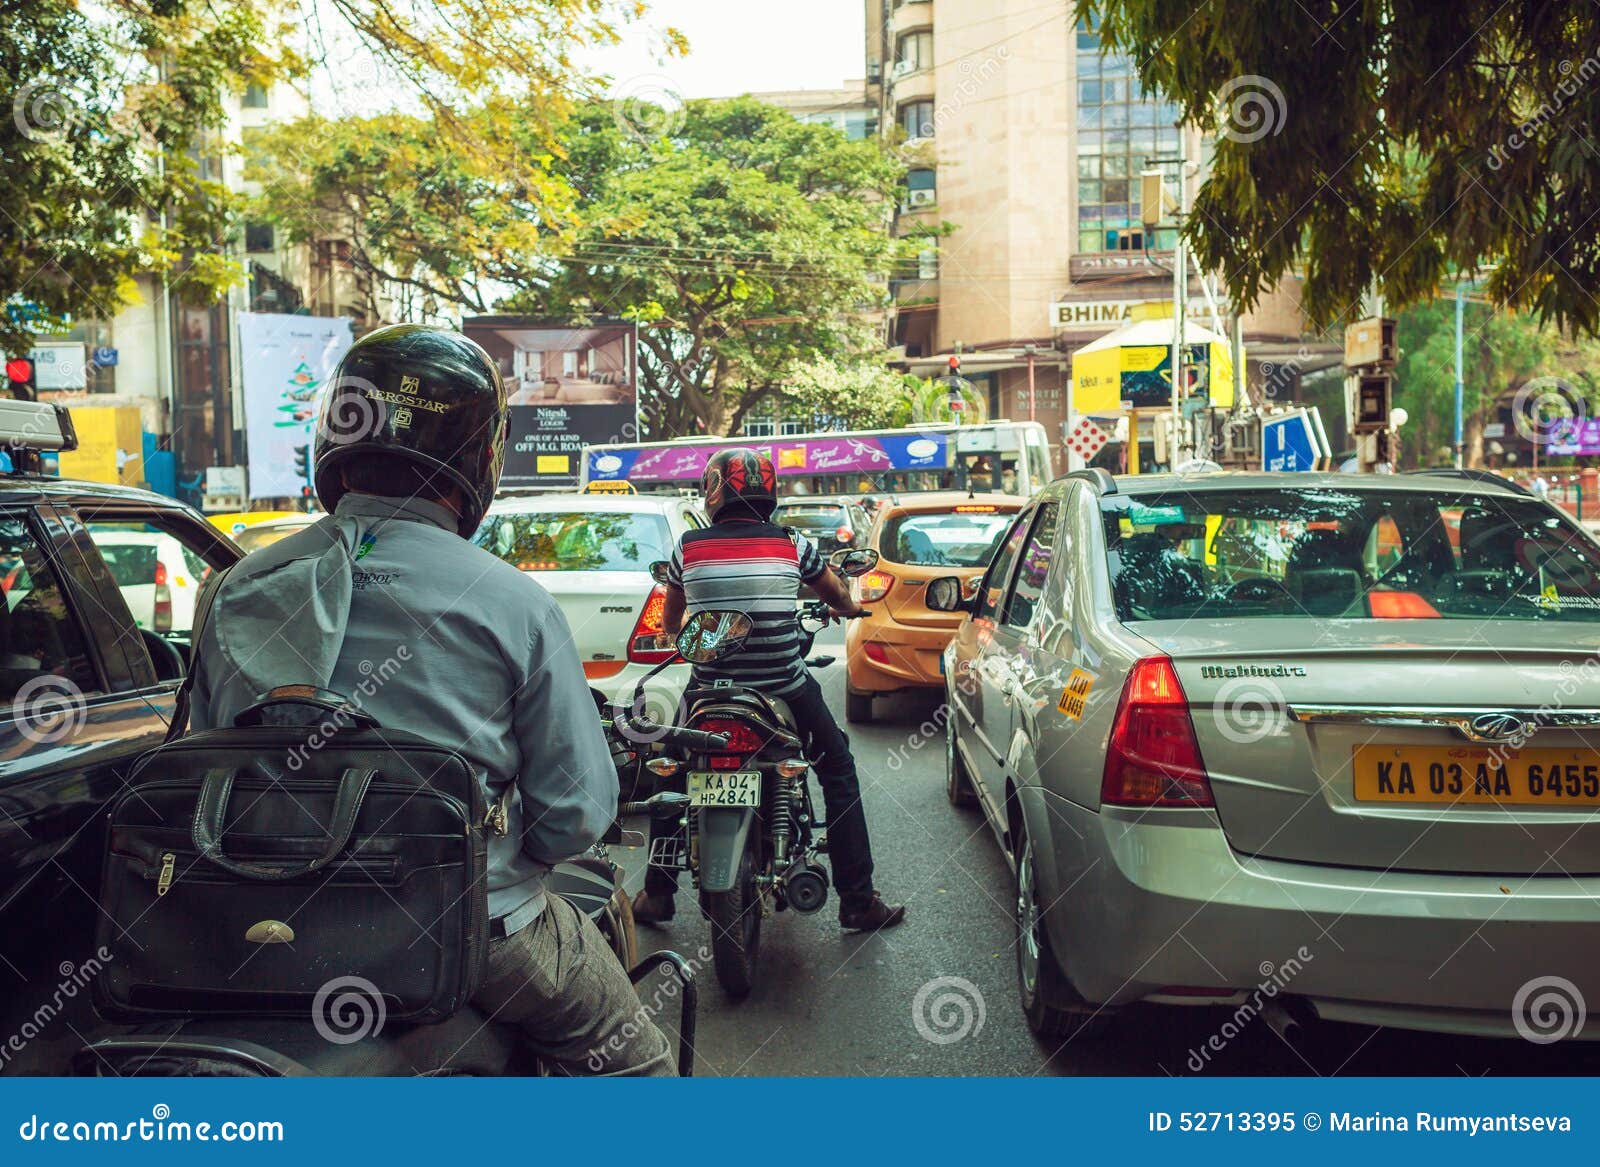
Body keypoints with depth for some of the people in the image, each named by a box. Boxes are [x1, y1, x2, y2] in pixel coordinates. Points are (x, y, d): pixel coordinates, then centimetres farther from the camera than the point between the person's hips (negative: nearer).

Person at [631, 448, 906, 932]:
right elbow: (840, 598, 14)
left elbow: (670, 621, 14)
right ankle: (859, 901, 16)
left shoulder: (688, 547, -2)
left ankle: (656, 895, 26)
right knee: (839, 775, 17)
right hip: (787, 689, -1)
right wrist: (848, 608, 38)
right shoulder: (792, 545, -4)